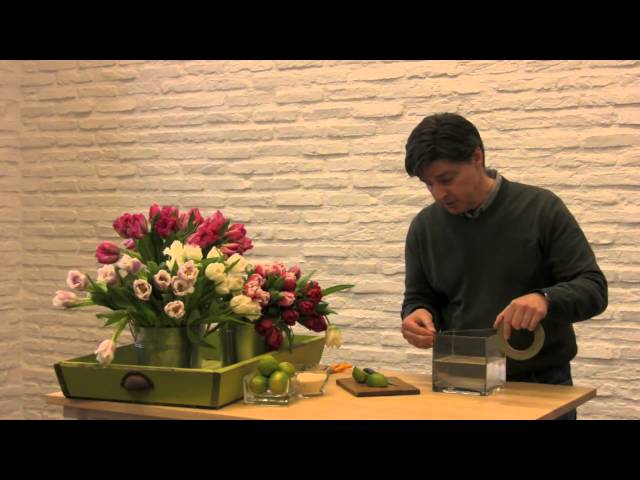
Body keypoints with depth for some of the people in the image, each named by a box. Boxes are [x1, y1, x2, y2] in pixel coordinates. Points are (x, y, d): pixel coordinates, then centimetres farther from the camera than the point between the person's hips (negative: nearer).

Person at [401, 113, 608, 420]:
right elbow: (419, 298, 9)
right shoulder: (424, 227, 0)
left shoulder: (541, 208, -9)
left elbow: (593, 288, -10)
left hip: (542, 384, -2)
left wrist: (545, 299, -30)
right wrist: (419, 315, -14)